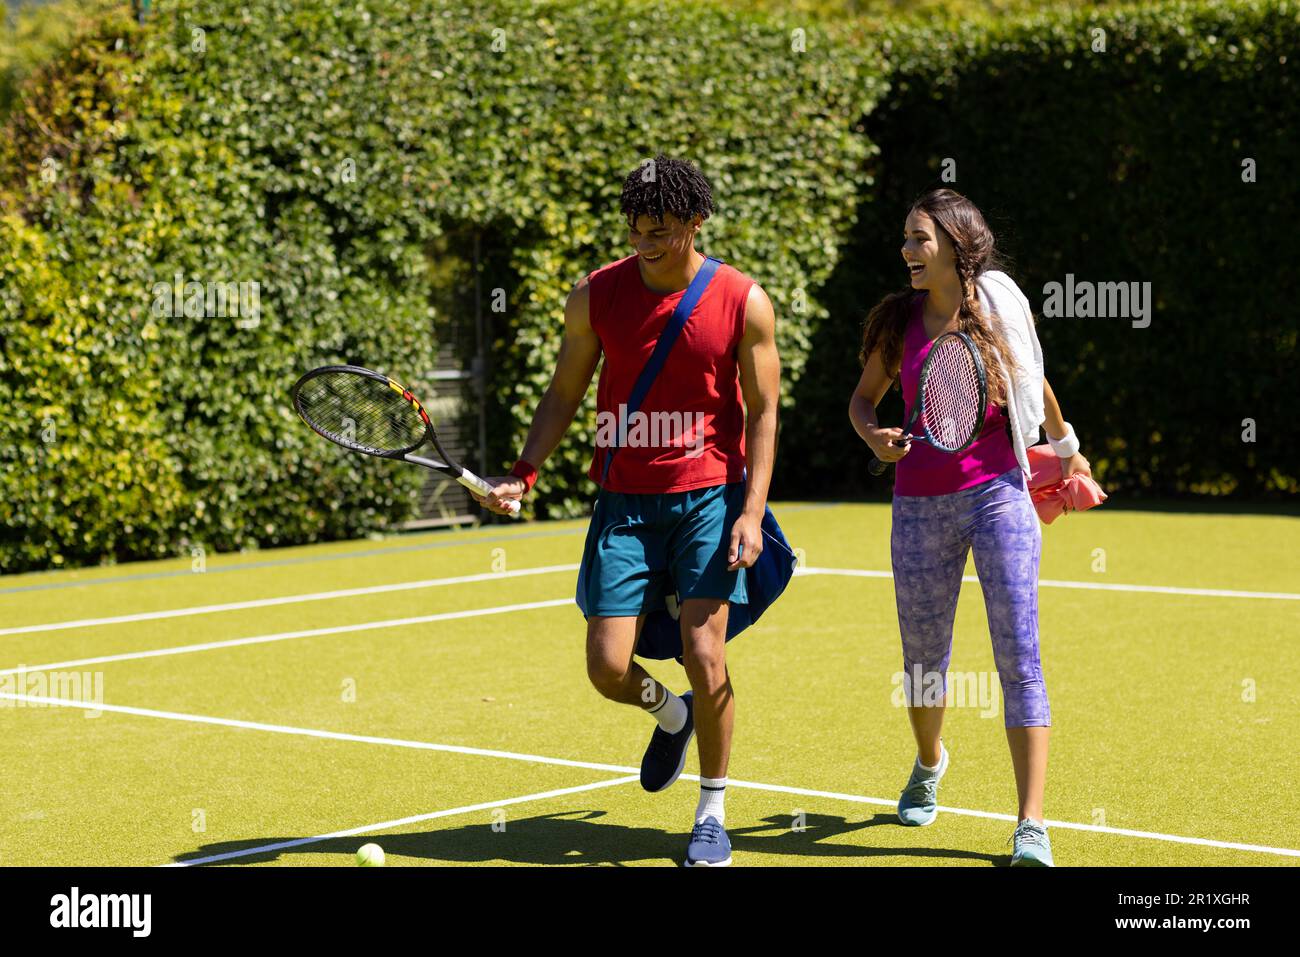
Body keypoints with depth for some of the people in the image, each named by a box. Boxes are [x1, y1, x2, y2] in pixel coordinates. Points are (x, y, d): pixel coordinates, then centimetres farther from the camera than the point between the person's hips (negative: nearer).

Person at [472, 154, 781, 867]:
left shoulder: (743, 303, -5)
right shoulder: (596, 295, 0)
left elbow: (762, 412, 0)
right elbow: (563, 394, 9)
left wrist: (751, 512, -10)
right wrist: (523, 474, -4)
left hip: (709, 497, -2)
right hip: (624, 501, 2)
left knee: (704, 655, -12)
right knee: (608, 667, -4)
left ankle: (712, 812, 9)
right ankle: (670, 713, 33)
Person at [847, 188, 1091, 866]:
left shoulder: (1001, 308, -2)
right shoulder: (898, 321, 1)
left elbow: (1035, 384, 16)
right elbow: (863, 397, 14)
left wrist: (1066, 448, 30)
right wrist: (873, 436, -8)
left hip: (998, 493, -2)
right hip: (921, 505, 2)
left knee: (1019, 658, -10)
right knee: (923, 658, 13)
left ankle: (1031, 828, -10)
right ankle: (929, 762, 46)